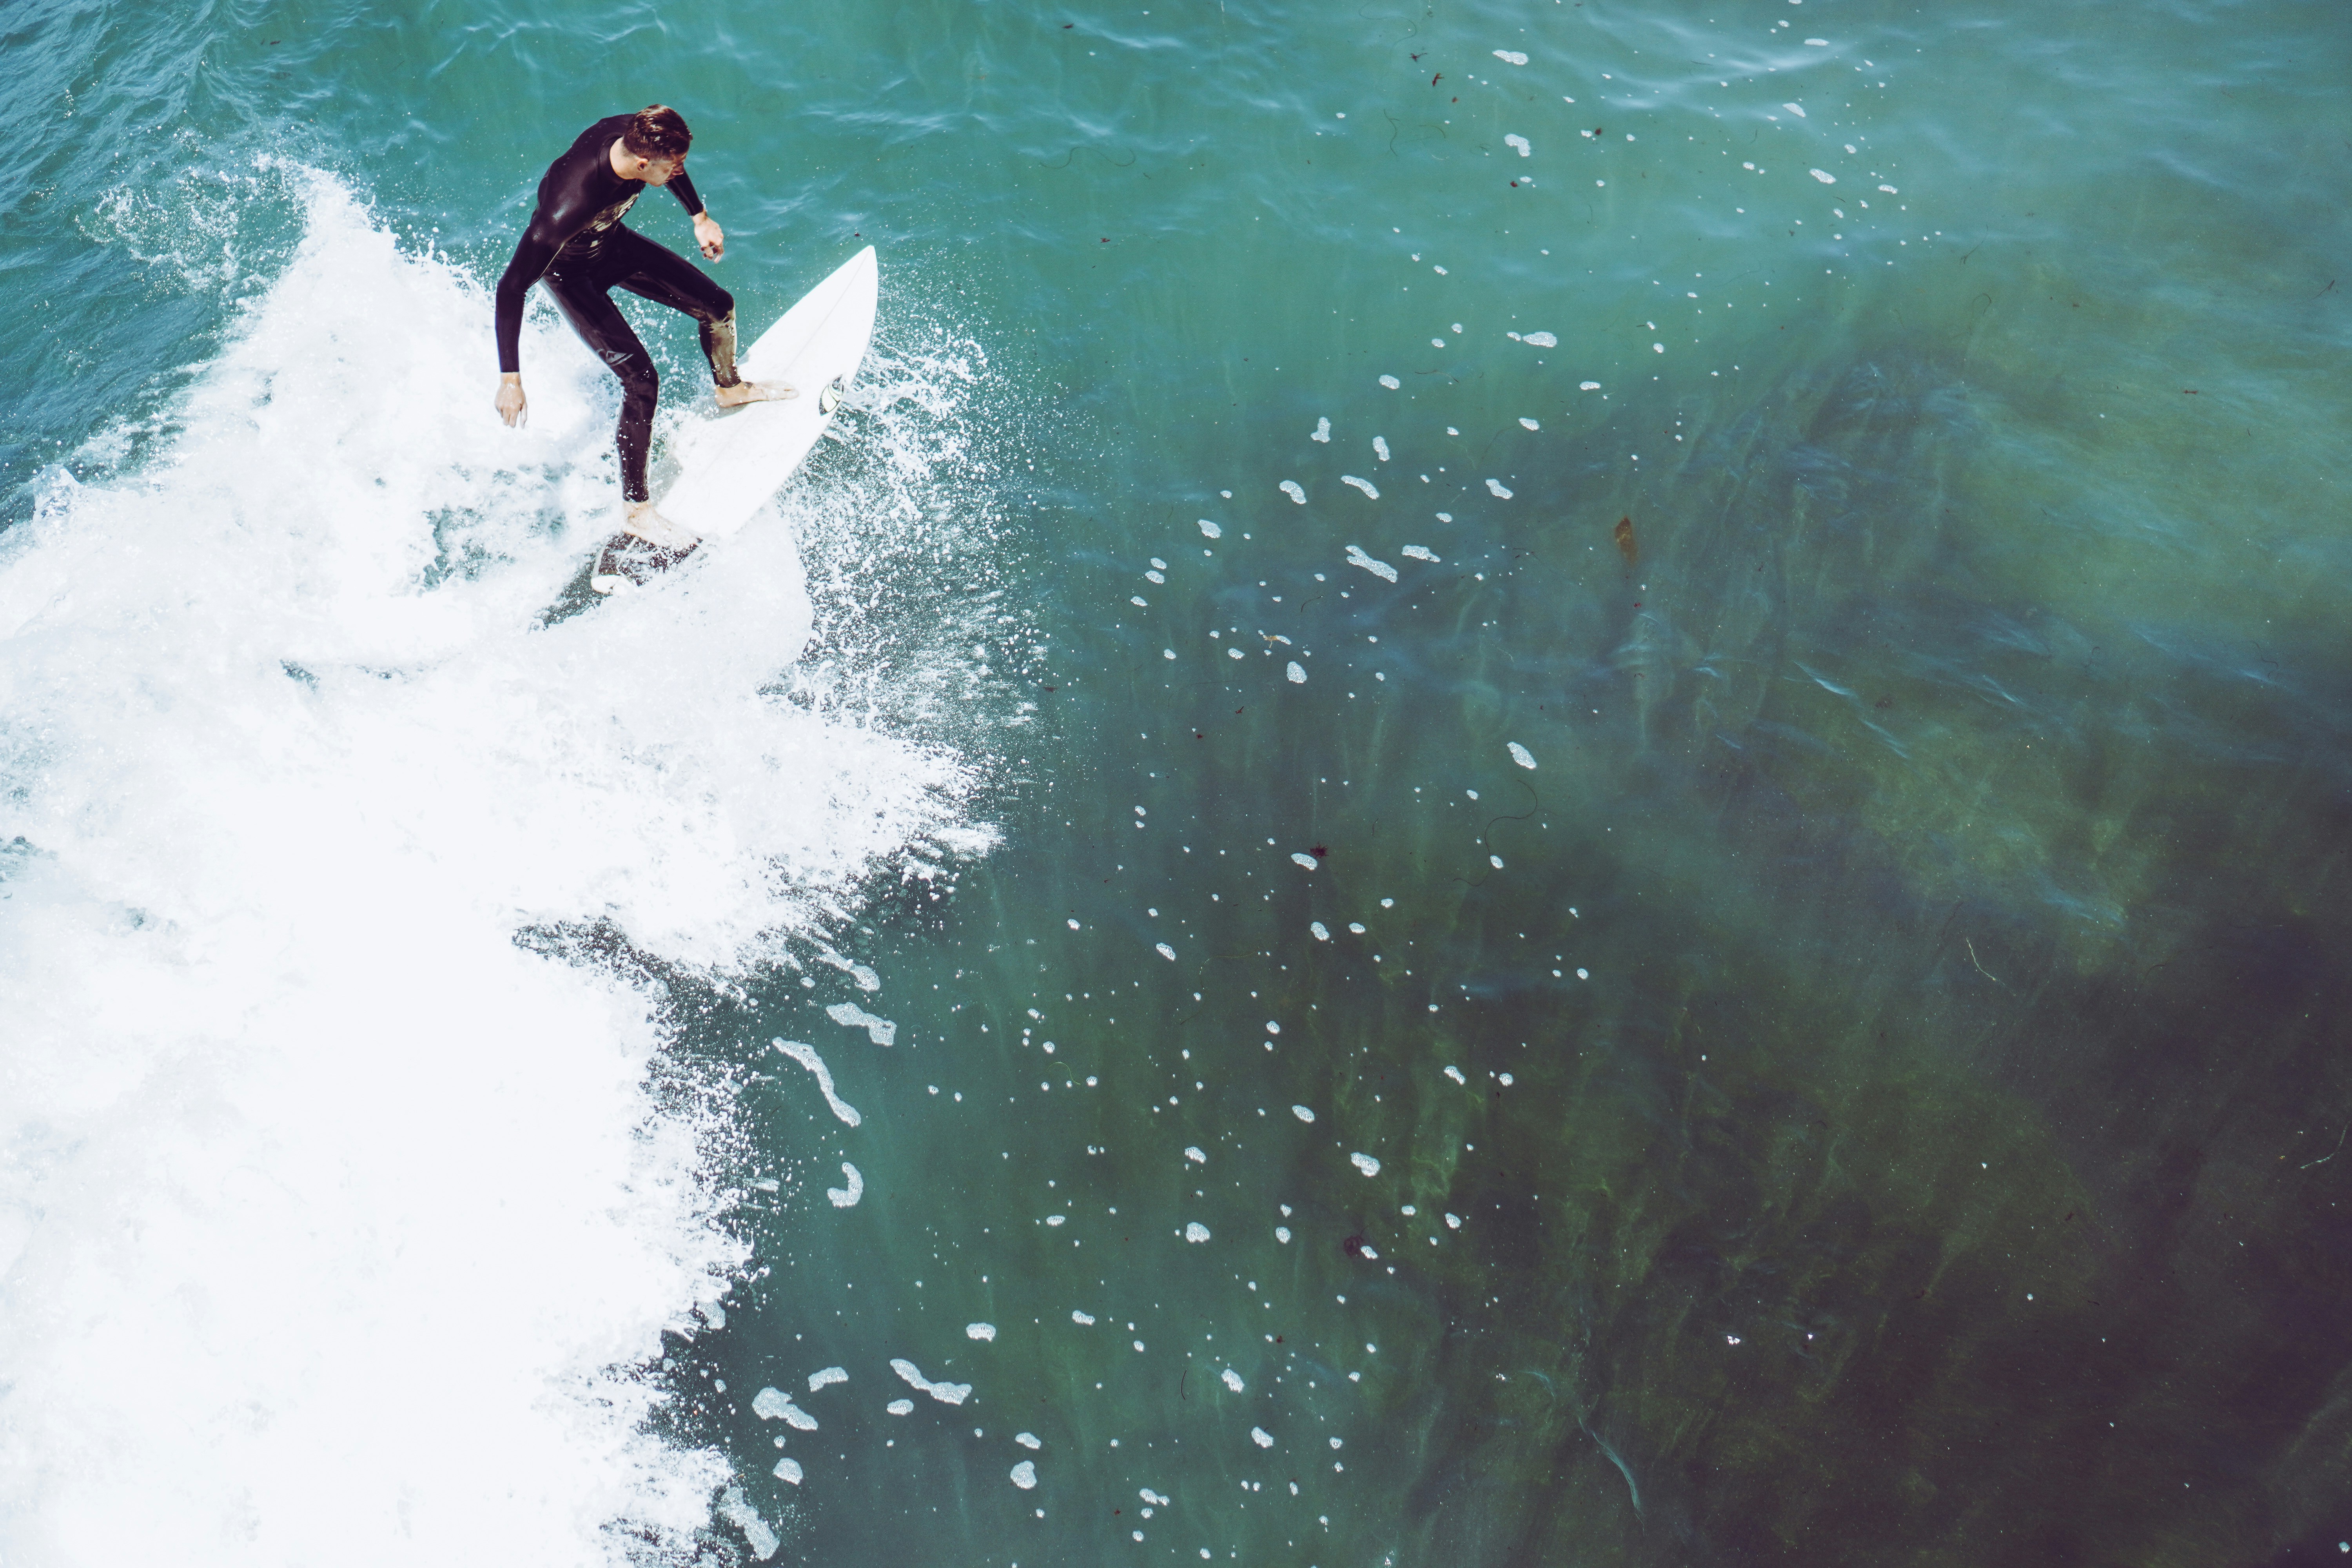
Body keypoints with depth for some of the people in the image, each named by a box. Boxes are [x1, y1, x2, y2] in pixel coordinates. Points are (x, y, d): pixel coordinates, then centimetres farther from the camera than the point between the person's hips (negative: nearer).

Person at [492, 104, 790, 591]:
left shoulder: (639, 134, -27)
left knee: (717, 305, 11)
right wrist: (510, 378, -36)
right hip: (569, 271, -7)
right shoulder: (569, 205, -45)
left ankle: (730, 389, 44)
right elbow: (511, 288, -37)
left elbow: (669, 165, 2)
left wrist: (699, 217, 11)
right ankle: (635, 511, 3)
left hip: (612, 241, 7)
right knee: (641, 378, -14)